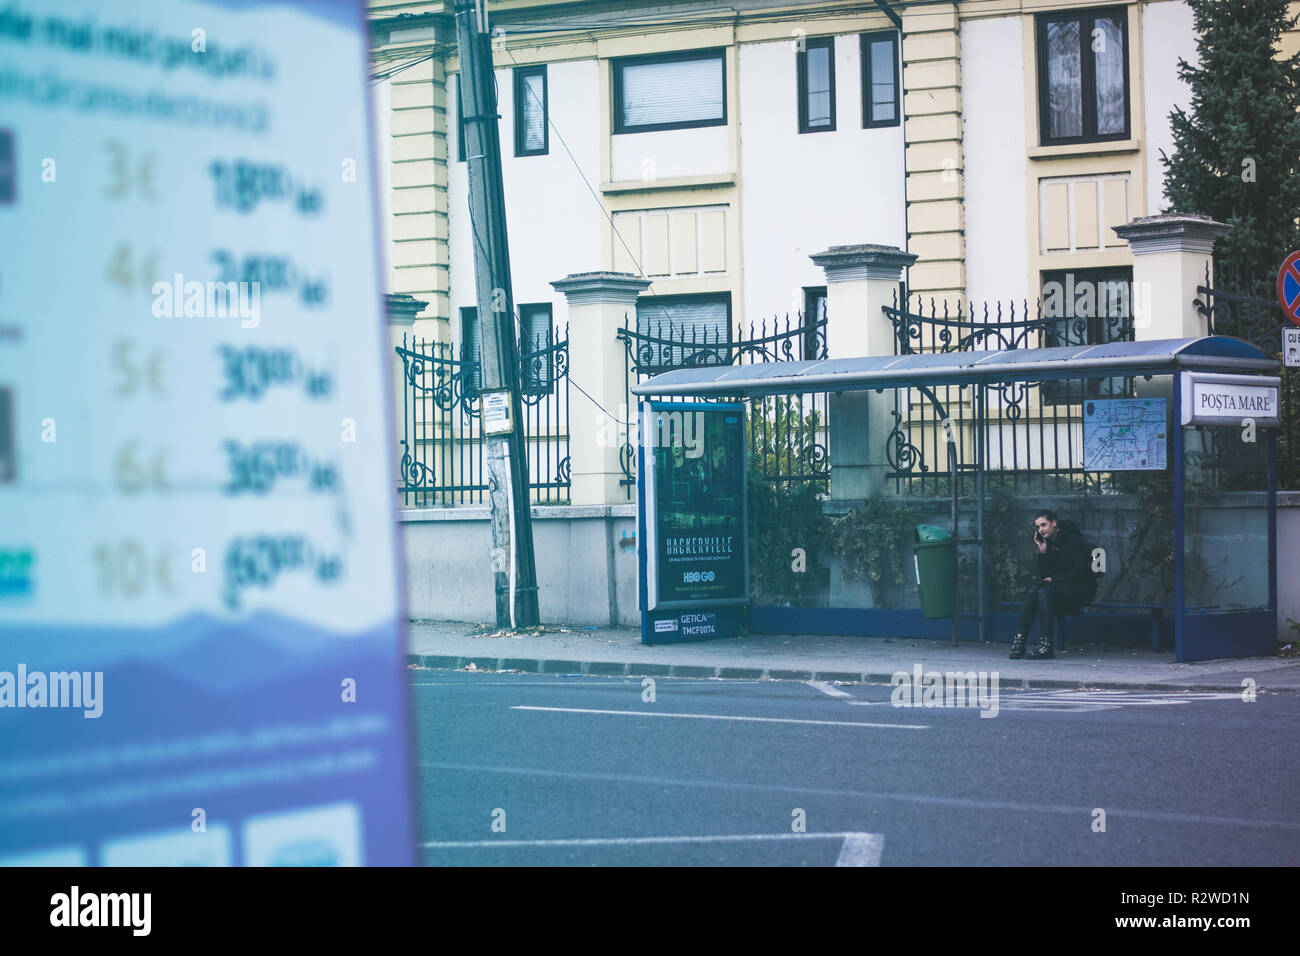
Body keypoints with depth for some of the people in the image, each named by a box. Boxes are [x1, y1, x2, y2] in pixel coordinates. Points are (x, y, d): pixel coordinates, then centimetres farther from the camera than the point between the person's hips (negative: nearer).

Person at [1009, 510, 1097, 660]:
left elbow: (1082, 572, -14)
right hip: (1060, 589, 6)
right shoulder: (1047, 543, 9)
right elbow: (1044, 576, 4)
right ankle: (1020, 639, -31)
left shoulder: (1073, 539, -10)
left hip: (1082, 590, -6)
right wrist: (1043, 553, -7)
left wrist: (1054, 578, -14)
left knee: (1044, 592, -31)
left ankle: (1046, 644, -36)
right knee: (1033, 592, -23)